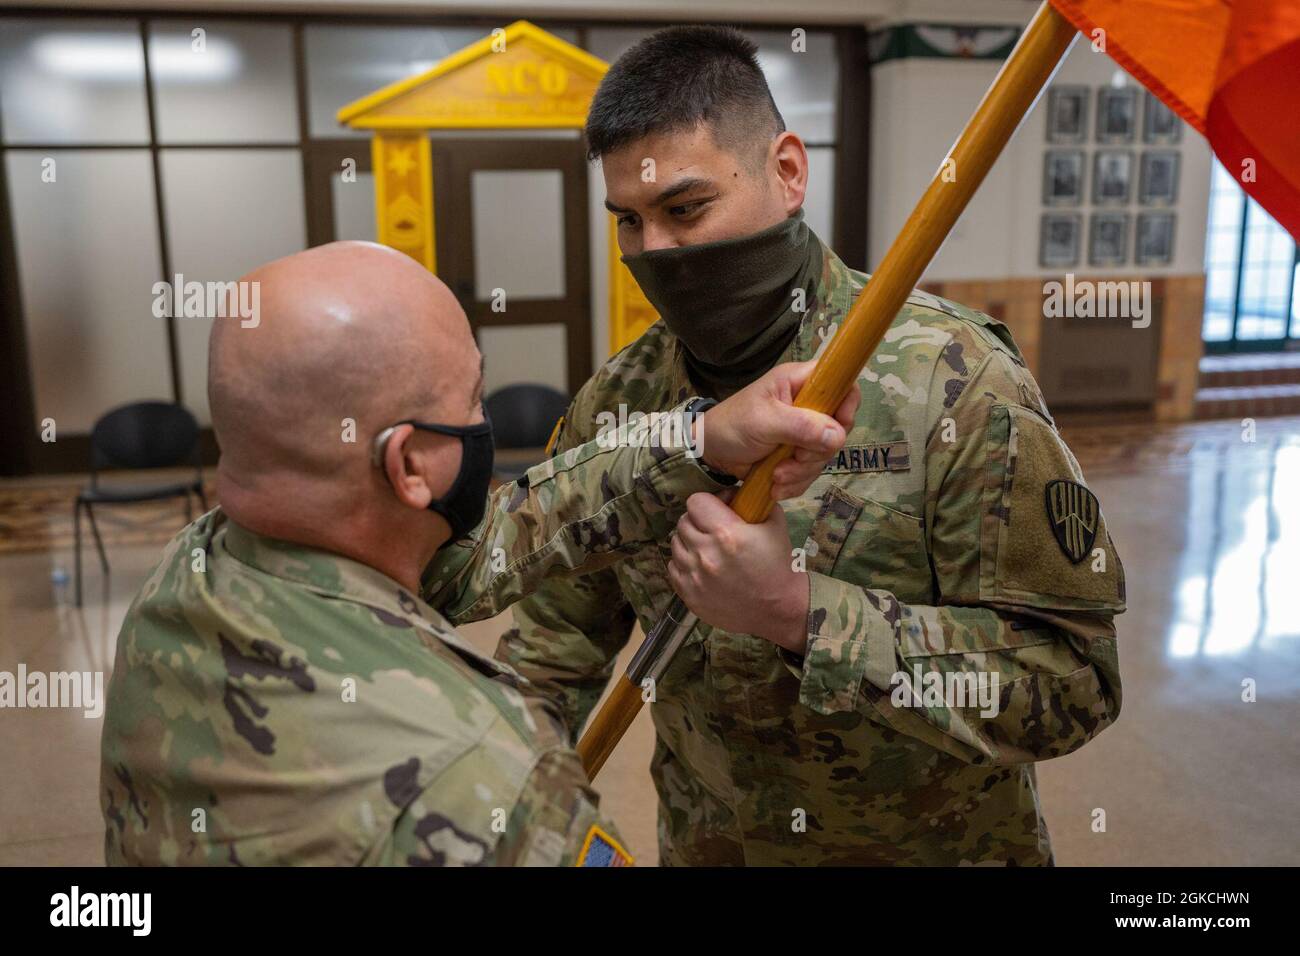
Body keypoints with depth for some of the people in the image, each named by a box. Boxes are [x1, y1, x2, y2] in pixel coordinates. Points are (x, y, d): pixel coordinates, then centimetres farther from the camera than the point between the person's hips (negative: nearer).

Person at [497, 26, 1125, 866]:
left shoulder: (949, 376, -21)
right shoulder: (617, 403, -8)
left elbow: (1071, 679, -23)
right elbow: (551, 660, 0)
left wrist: (800, 613, -31)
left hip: (934, 841, -3)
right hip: (700, 842, 4)